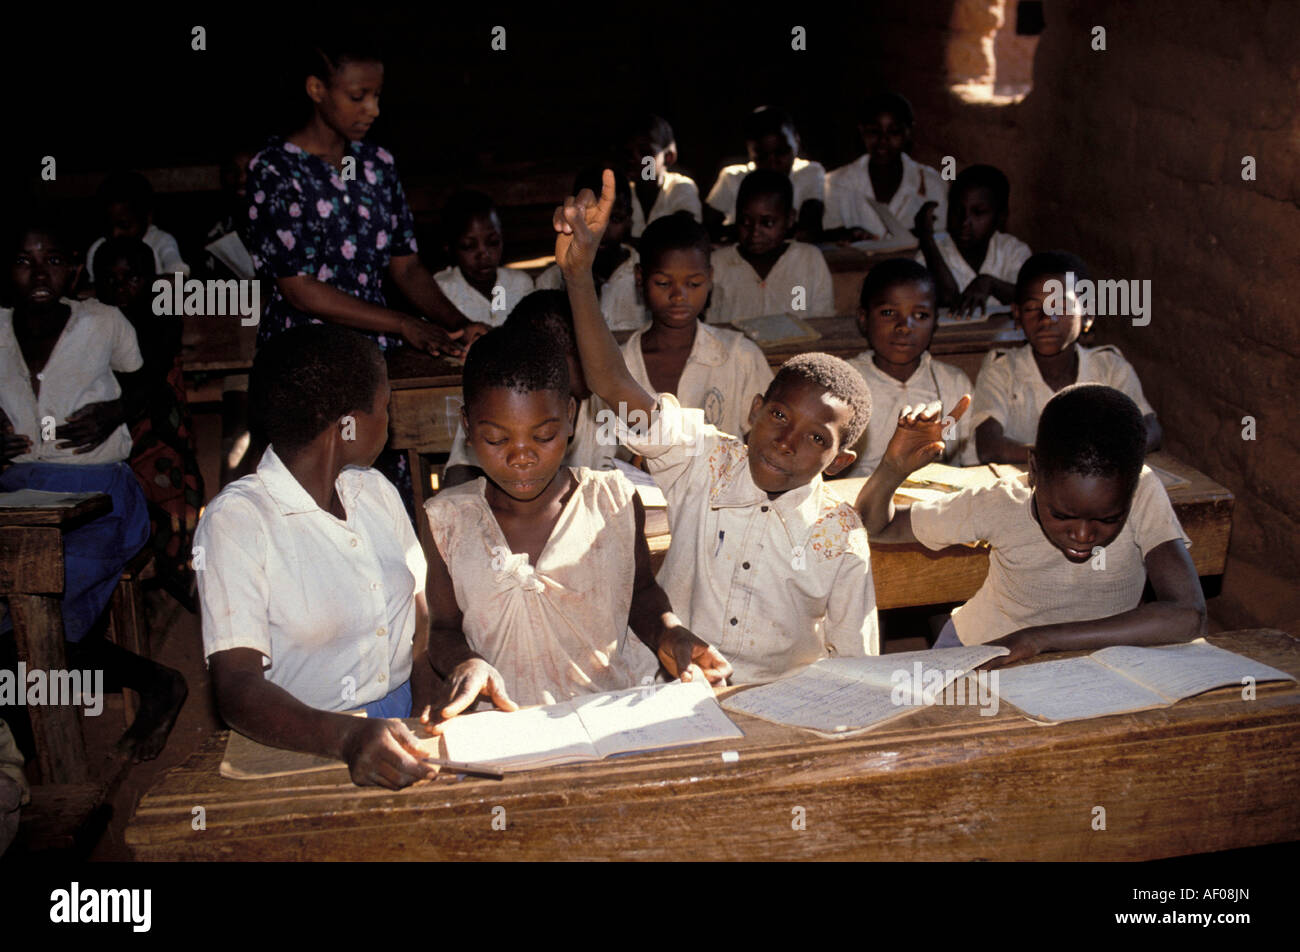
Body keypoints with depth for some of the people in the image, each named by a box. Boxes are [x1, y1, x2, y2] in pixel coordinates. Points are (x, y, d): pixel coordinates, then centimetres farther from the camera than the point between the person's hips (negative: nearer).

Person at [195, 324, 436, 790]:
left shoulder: (377, 491, 12)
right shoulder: (235, 521, -11)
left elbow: (423, 622, 9)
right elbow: (237, 687, -20)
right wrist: (349, 738, -37)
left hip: (401, 719, 5)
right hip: (302, 745, -5)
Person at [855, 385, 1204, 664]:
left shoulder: (1142, 494, -22)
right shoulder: (999, 506, -19)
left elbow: (1189, 616, -35)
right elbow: (876, 524, -5)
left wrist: (1040, 638, -35)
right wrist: (894, 468, -27)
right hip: (977, 658, 0)